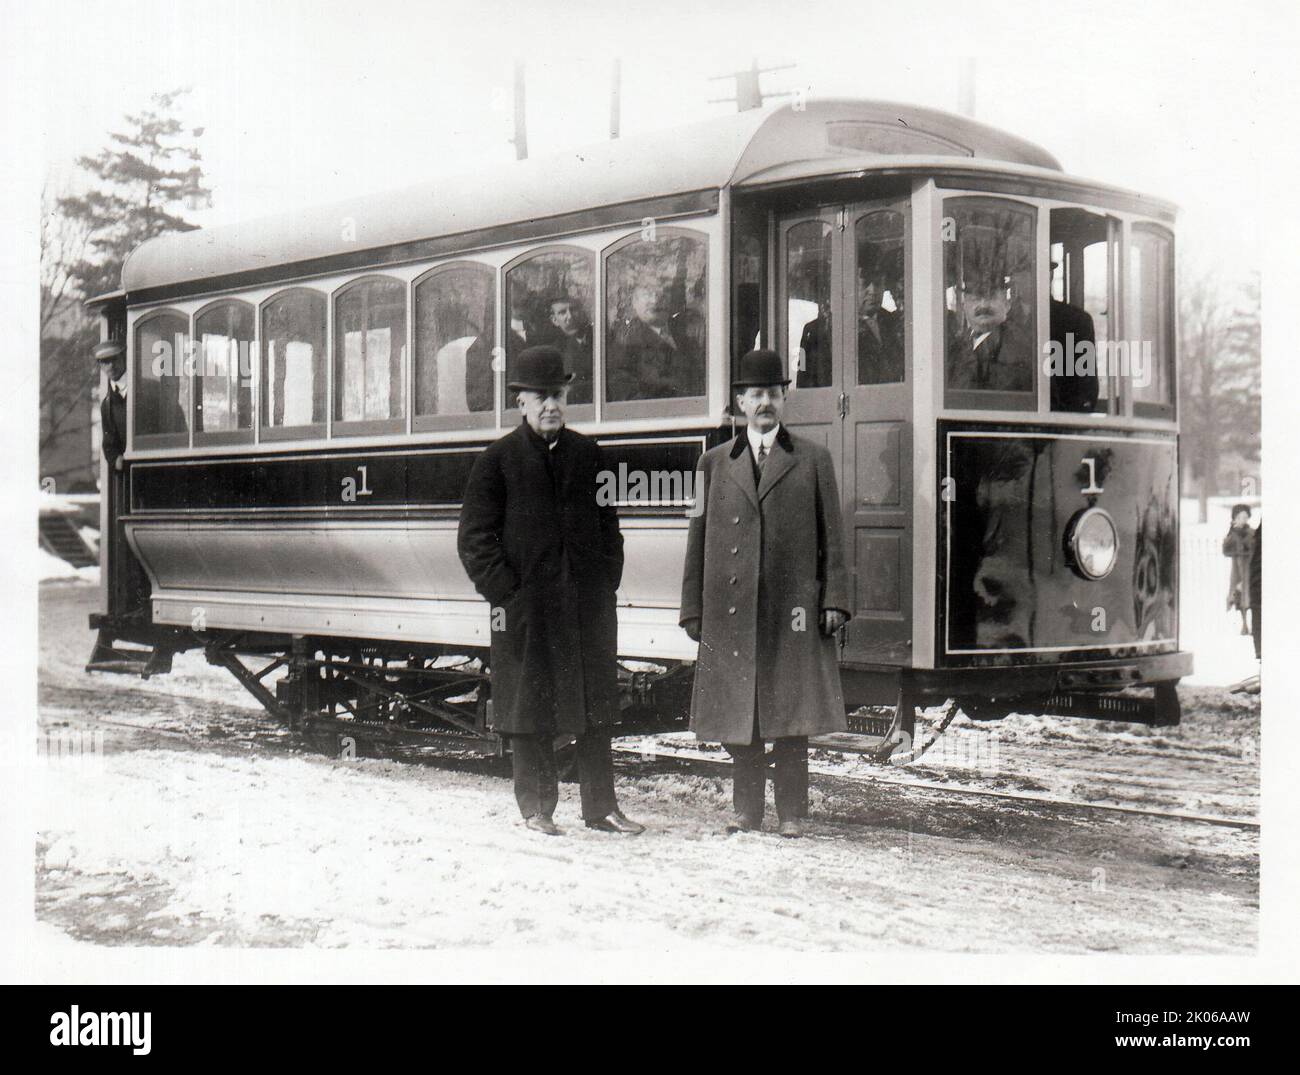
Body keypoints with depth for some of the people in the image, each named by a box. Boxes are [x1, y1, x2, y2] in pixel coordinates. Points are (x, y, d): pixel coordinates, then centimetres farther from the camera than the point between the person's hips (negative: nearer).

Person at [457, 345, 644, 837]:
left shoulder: (588, 455, 11)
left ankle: (601, 806, 16)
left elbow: (609, 527, 15)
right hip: (525, 607, -3)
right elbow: (475, 538, -1)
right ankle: (536, 810, 14)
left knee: (595, 708, 7)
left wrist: (605, 584, 4)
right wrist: (503, 594, -8)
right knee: (531, 709, 4)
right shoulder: (498, 460, 1)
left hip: (589, 606, 3)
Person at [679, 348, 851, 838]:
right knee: (737, 713, 6)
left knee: (790, 714, 0)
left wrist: (833, 600, -2)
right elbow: (698, 538, 11)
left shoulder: (813, 458, 9)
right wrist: (693, 609, 5)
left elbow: (831, 537, 7)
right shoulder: (715, 462, 12)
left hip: (793, 609, -1)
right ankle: (746, 811, 18)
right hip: (730, 610, 2)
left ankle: (791, 814, 10)